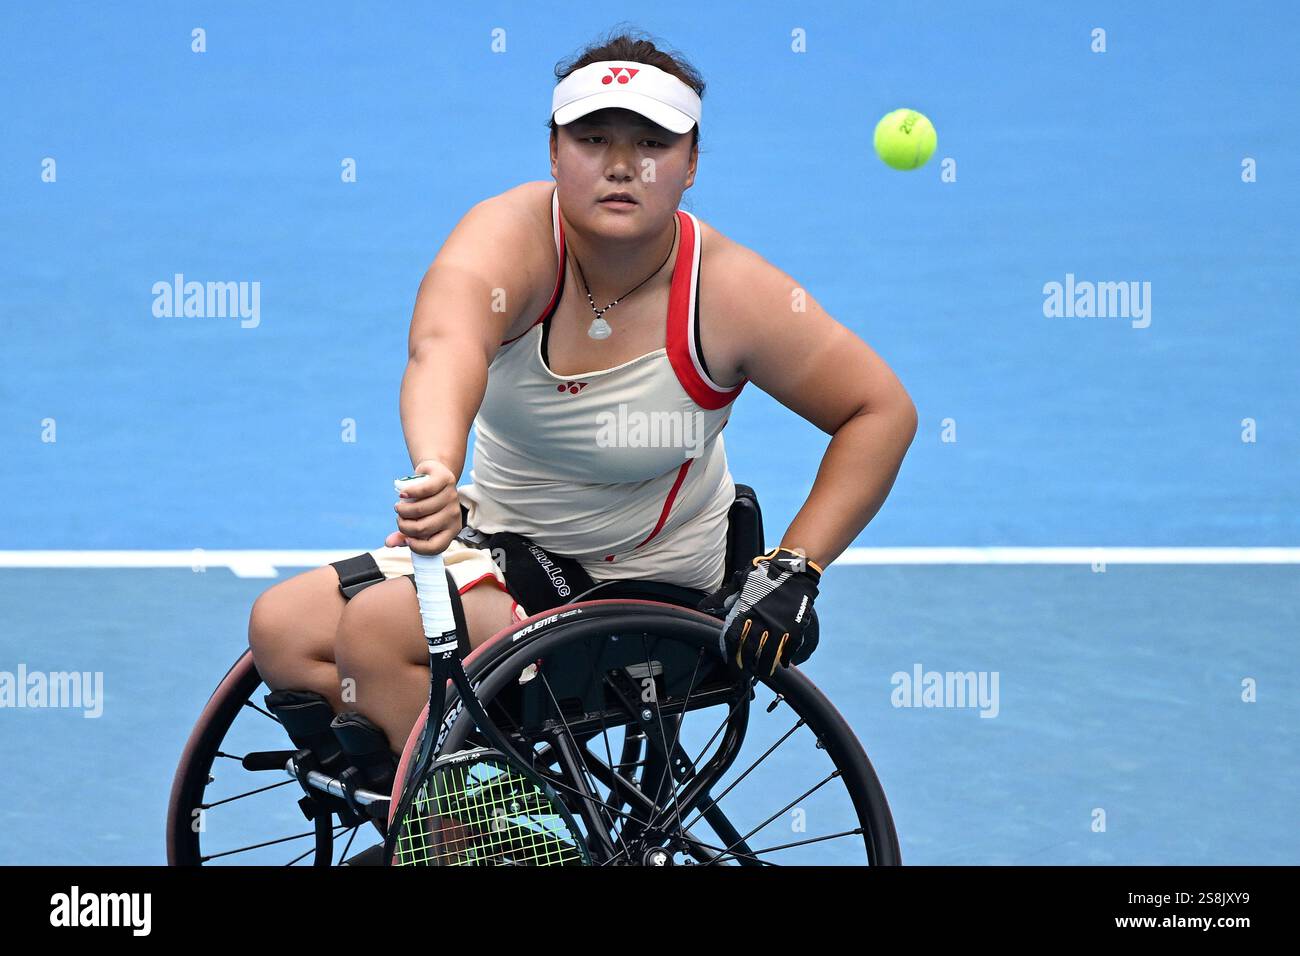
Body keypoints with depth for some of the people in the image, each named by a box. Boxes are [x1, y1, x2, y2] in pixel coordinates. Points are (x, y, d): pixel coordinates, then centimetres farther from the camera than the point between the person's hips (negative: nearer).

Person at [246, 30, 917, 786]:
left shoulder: (729, 292, -19)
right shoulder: (511, 234, -18)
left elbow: (883, 411, -10)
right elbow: (444, 342, -40)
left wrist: (793, 570, -19)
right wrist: (436, 471, -62)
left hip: (640, 583, -5)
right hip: (496, 535, 5)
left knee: (377, 631, -23)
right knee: (283, 630, -8)